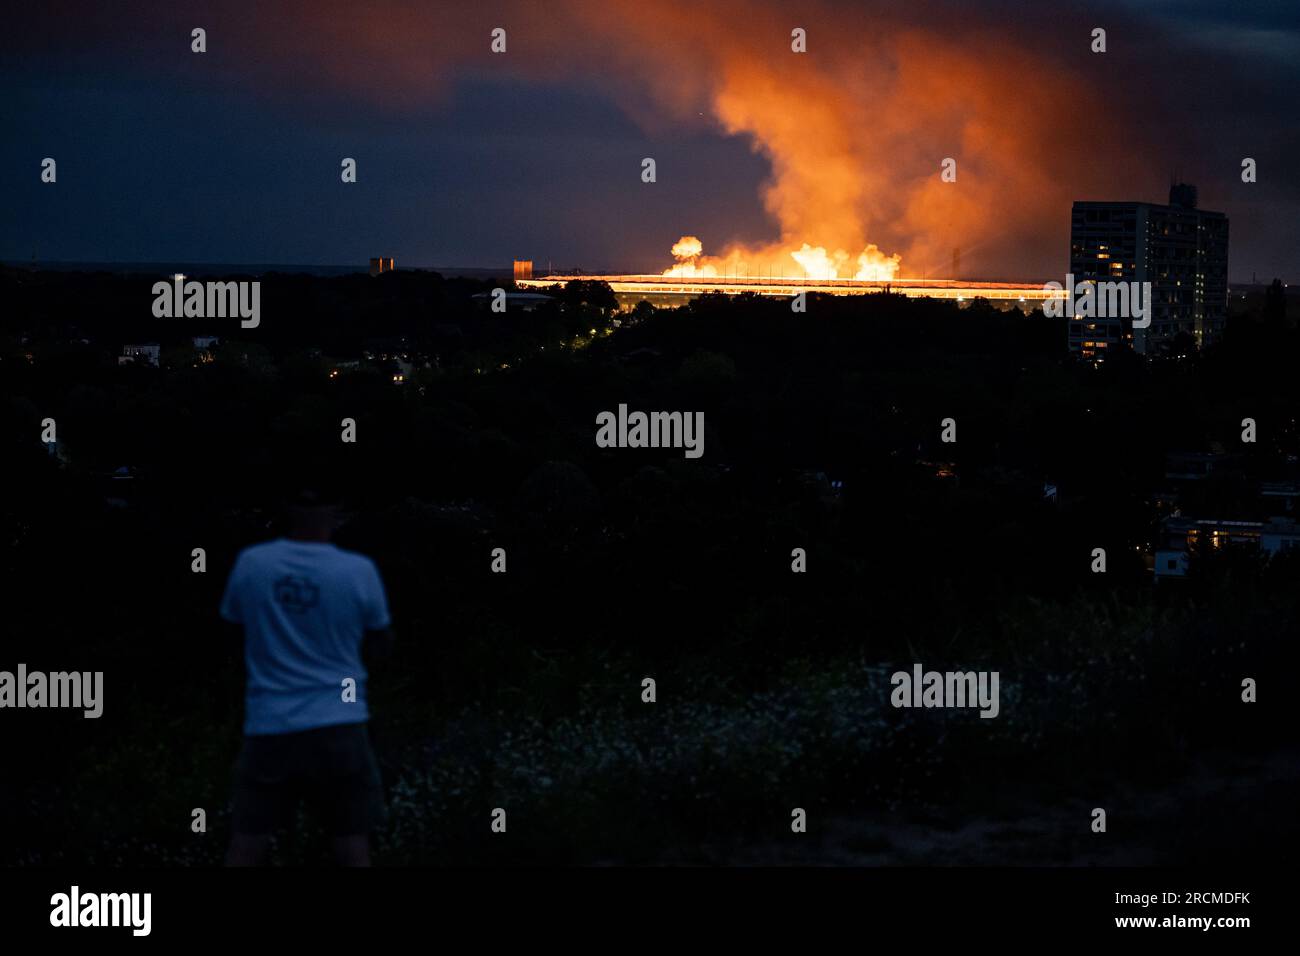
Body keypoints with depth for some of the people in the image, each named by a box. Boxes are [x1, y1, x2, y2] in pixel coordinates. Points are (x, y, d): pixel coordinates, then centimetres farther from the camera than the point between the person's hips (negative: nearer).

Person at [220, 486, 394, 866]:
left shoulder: (250, 563, -2)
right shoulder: (358, 571, -6)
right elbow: (382, 646, 8)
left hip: (268, 728, 1)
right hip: (338, 726, -1)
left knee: (244, 851, 5)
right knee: (354, 849, 6)